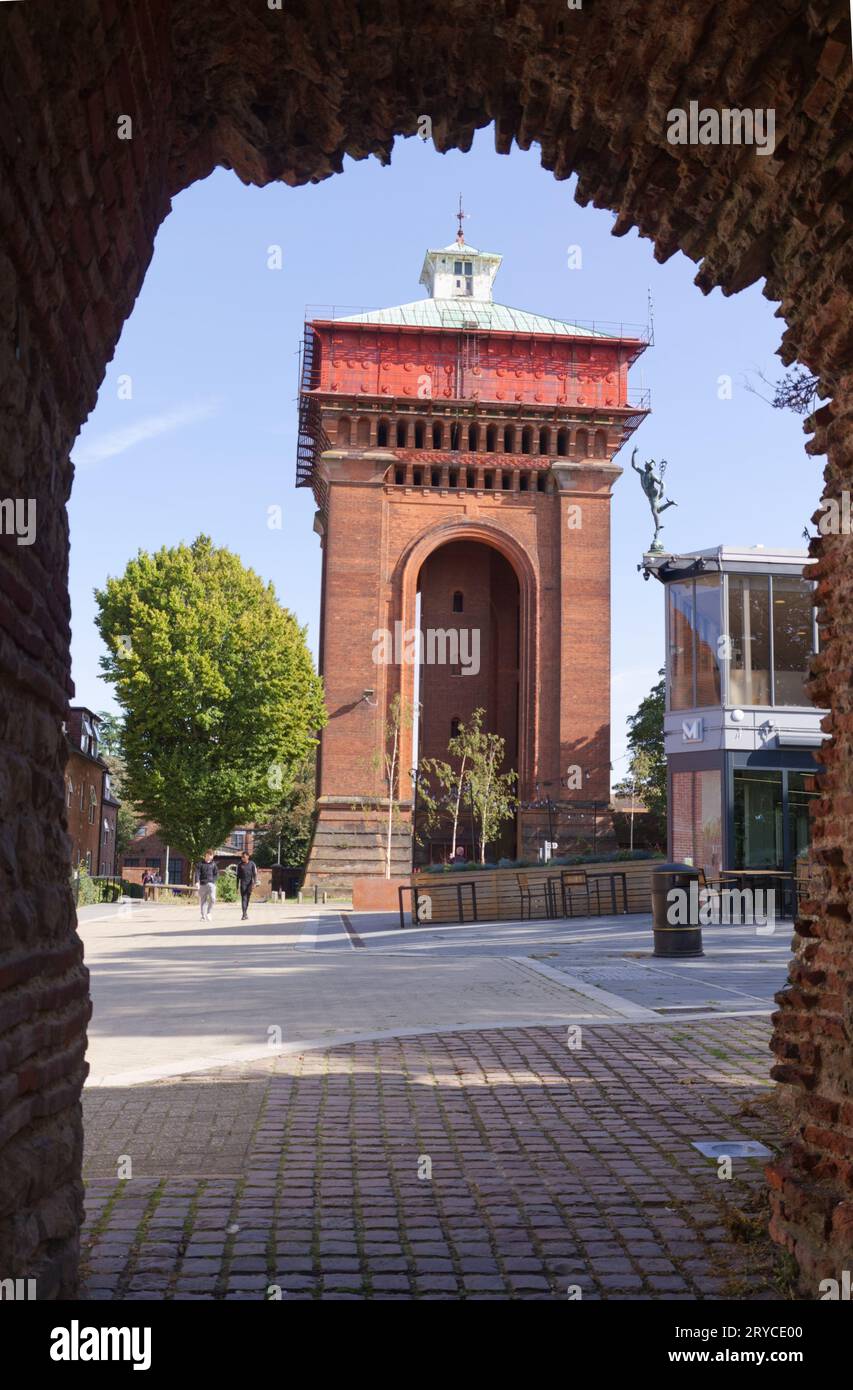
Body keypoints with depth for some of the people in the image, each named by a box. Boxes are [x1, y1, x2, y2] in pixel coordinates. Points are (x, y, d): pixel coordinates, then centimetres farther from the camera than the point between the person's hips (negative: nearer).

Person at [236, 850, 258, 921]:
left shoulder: (252, 864, 1)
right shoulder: (240, 865, 6)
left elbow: (255, 874, -3)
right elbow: (238, 875, 11)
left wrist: (254, 883, -15)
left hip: (250, 883, 0)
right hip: (243, 883, 0)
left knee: (247, 898, 9)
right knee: (243, 898, -11)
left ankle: (245, 912, 24)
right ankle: (244, 914, -18)